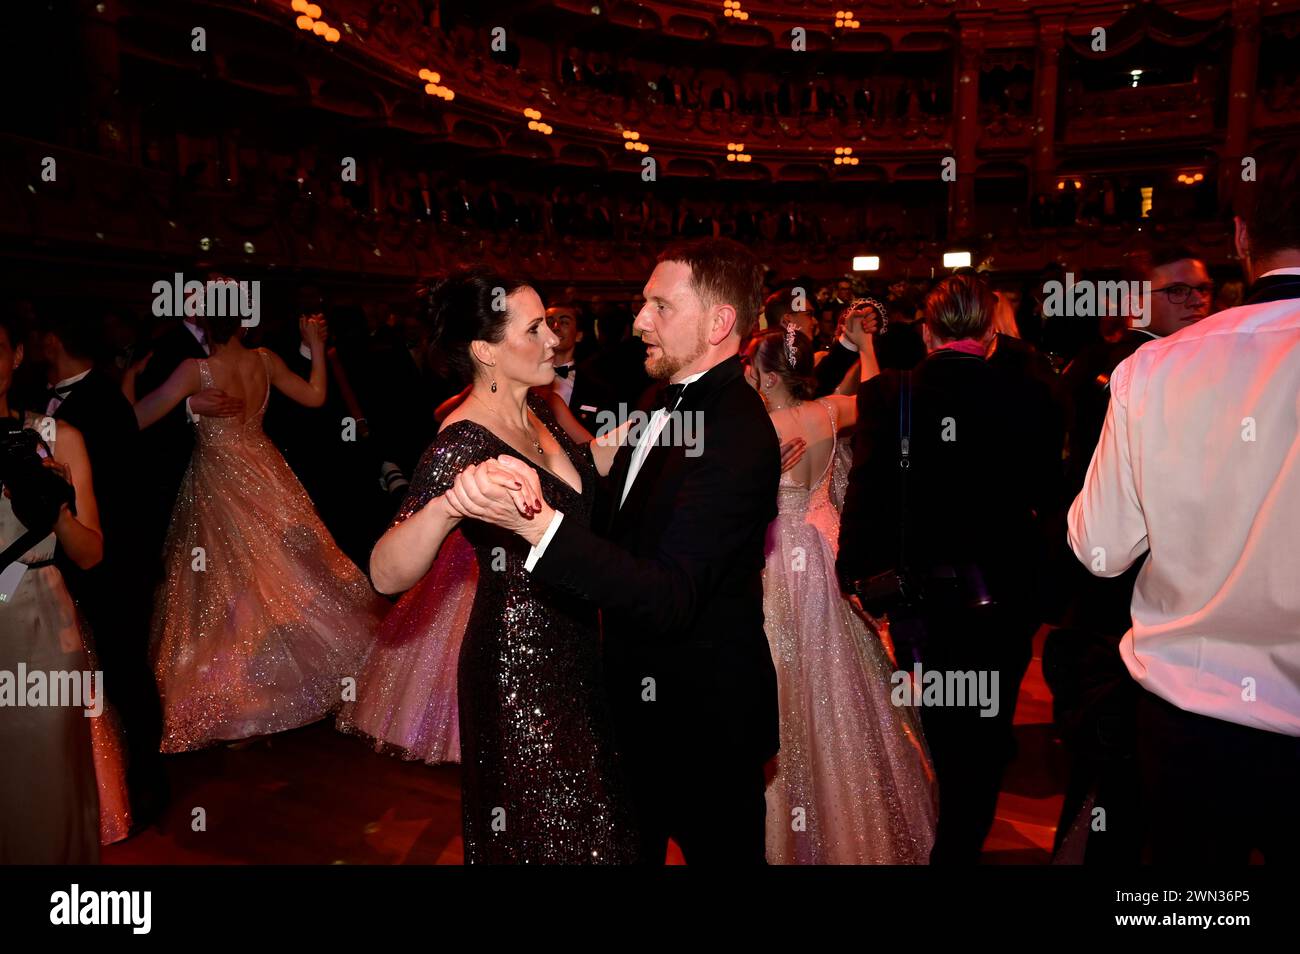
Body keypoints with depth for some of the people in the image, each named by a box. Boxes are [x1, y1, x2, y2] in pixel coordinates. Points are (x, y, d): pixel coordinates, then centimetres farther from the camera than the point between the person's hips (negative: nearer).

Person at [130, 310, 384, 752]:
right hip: (266, 478, 4)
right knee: (287, 573, 16)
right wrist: (316, 346, 15)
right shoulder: (265, 361, -7)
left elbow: (136, 419, -17)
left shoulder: (196, 370, -20)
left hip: (221, 485, -4)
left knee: (232, 582, 8)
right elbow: (315, 396, 7)